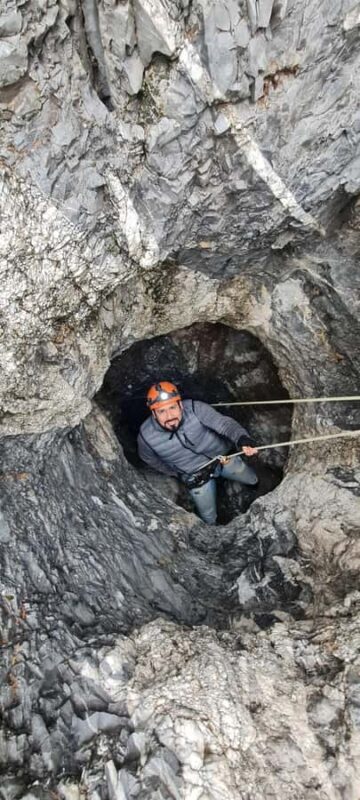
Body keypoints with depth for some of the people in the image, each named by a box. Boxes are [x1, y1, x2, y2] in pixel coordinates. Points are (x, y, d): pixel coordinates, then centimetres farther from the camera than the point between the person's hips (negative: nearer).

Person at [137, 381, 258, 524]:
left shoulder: (195, 409, -33)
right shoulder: (146, 436, -28)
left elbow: (224, 423, -36)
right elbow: (149, 458, -7)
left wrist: (242, 439, -57)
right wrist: (177, 474, 4)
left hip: (223, 457, 1)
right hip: (196, 477, 0)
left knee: (253, 480, 26)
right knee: (209, 518, 15)